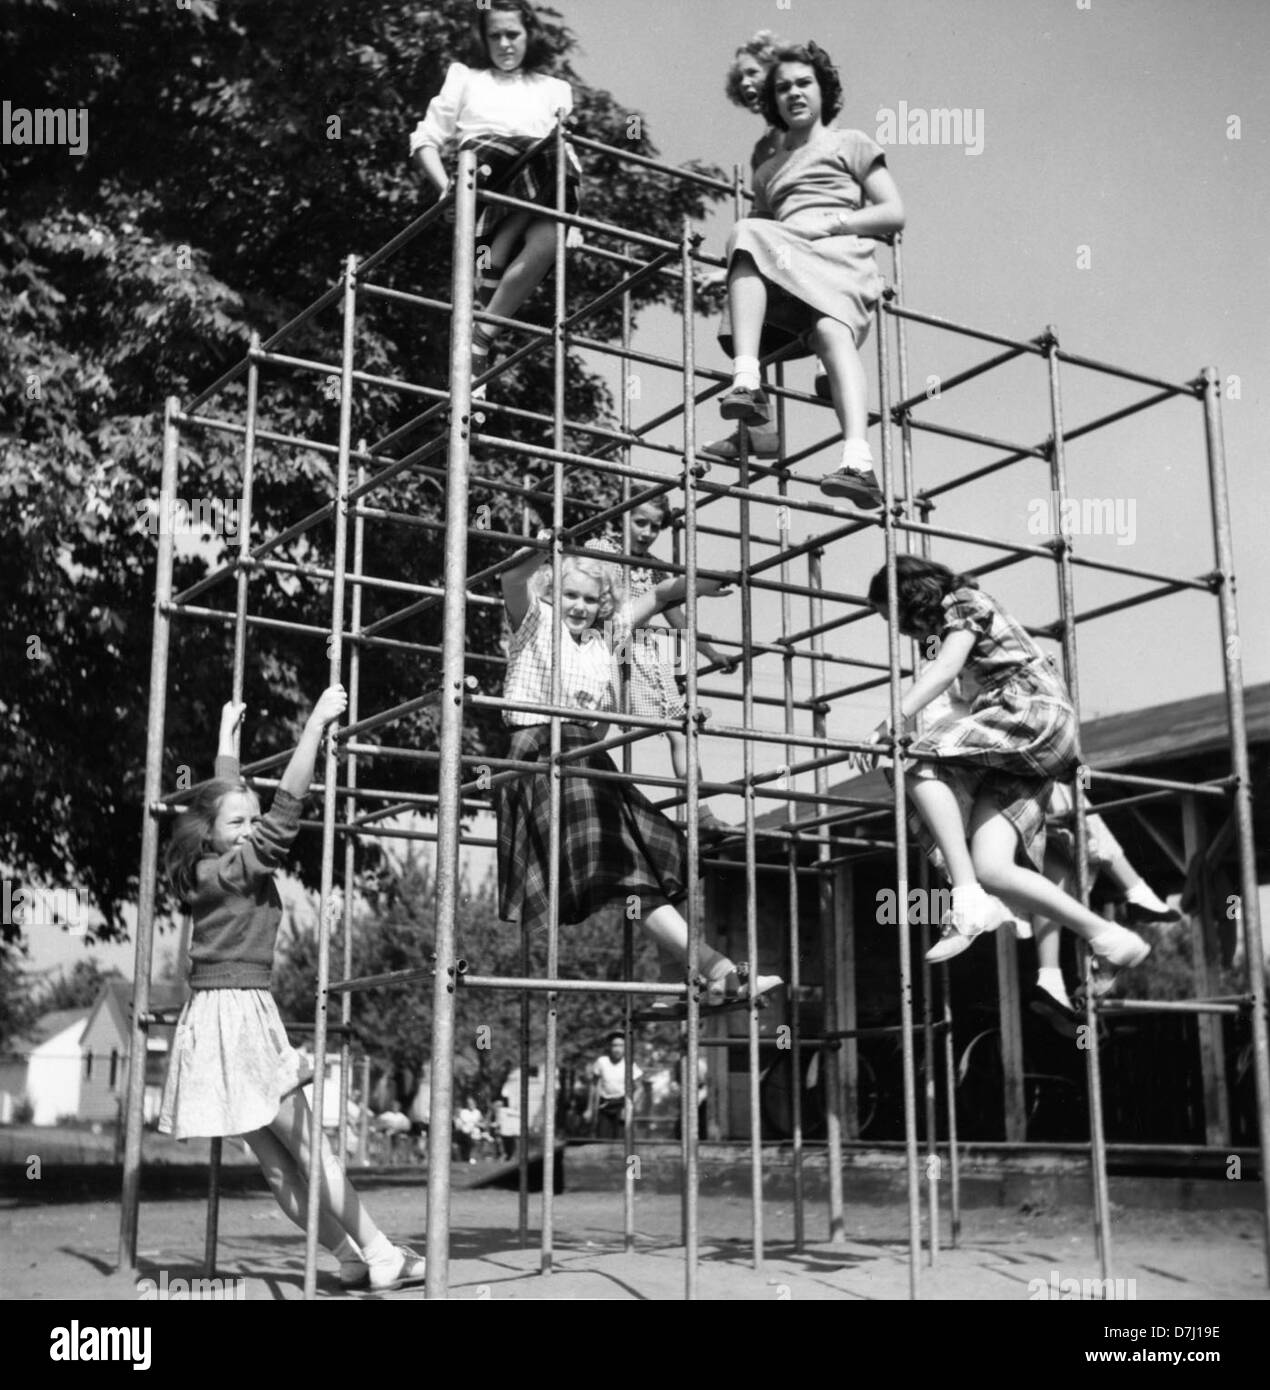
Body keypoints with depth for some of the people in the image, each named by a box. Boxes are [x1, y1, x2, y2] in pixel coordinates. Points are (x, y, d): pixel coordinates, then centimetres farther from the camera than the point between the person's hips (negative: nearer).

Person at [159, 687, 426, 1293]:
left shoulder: (210, 869, 9)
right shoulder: (233, 870, -13)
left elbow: (226, 792, 25)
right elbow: (287, 806, -20)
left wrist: (228, 732, 37)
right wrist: (316, 723, -19)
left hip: (239, 1013, 9)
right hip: (235, 1012, -9)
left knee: (274, 1153, 6)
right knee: (305, 1143, -5)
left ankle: (350, 1257, 9)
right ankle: (380, 1255, 0)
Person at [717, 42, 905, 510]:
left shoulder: (850, 143, 24)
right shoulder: (768, 172, 38)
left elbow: (894, 213, 12)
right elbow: (764, 229, 29)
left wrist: (827, 222, -3)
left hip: (840, 255, -3)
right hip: (787, 271, 3)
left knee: (804, 299, -38)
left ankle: (856, 460, -55)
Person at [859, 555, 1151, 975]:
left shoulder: (965, 602, 3)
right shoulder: (941, 635, 29)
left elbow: (946, 669, -14)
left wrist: (892, 721, -25)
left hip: (1035, 712, -9)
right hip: (1008, 752, 9)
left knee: (922, 767, -26)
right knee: (991, 870, -11)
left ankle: (968, 901, -31)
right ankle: (1105, 936, -10)